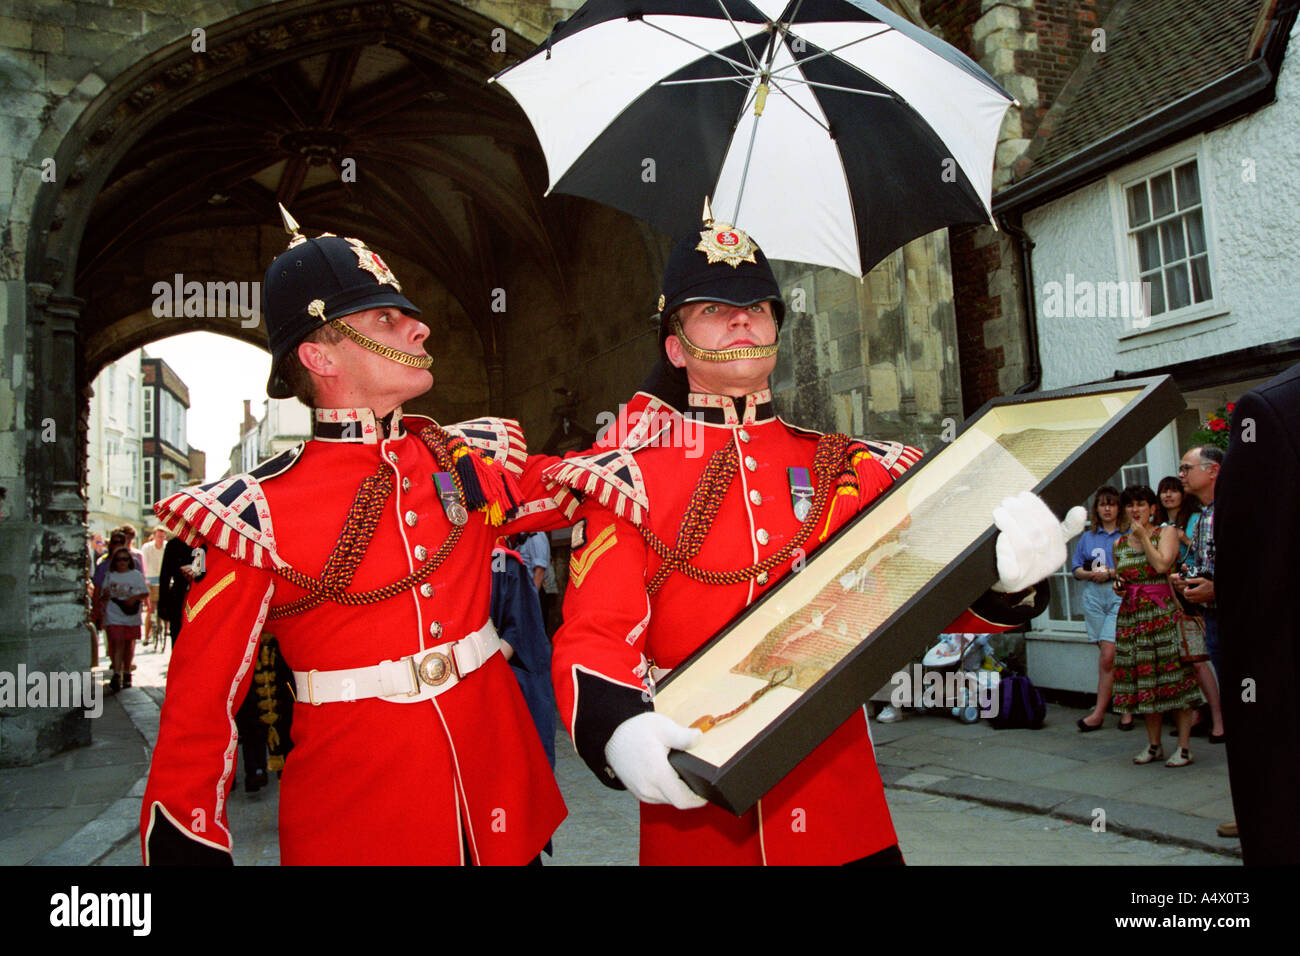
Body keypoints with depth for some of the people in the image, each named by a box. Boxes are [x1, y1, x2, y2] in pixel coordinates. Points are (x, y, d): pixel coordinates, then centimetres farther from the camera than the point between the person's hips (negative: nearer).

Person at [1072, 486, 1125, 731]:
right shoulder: (1087, 537, 16)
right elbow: (1076, 569, 14)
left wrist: (1111, 573, -13)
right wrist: (1090, 573, -5)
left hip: (1120, 595, -4)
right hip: (1093, 596, 4)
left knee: (1108, 654, -12)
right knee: (1106, 655, 4)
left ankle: (1099, 713, -5)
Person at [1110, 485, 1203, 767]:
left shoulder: (1166, 534, 0)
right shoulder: (1120, 544, 14)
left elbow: (1162, 565, -17)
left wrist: (1143, 536, -9)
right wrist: (1117, 585, 4)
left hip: (1164, 613, -4)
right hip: (1131, 615, 5)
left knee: (1173, 676, -5)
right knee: (1143, 680, 7)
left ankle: (1184, 747, 3)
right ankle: (1153, 745, 18)